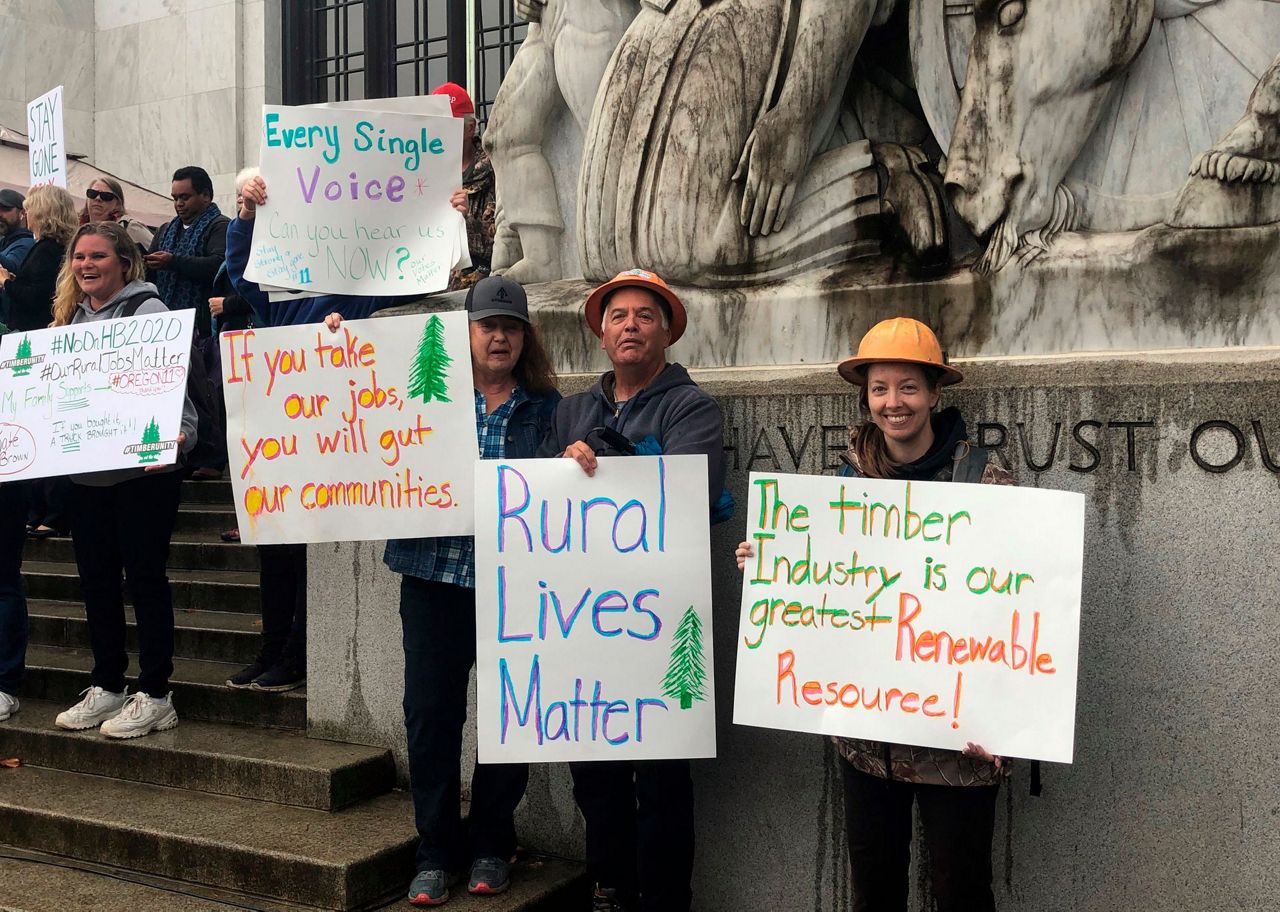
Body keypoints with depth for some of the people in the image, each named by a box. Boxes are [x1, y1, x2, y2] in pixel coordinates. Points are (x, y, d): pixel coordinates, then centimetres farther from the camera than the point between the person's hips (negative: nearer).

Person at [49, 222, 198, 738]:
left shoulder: (146, 310, -7)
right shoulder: (71, 316, 14)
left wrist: (173, 434, -29)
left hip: (142, 468, -7)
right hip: (86, 470, 7)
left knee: (145, 578, -1)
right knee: (96, 578, 11)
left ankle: (154, 696, 7)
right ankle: (106, 687, 24)